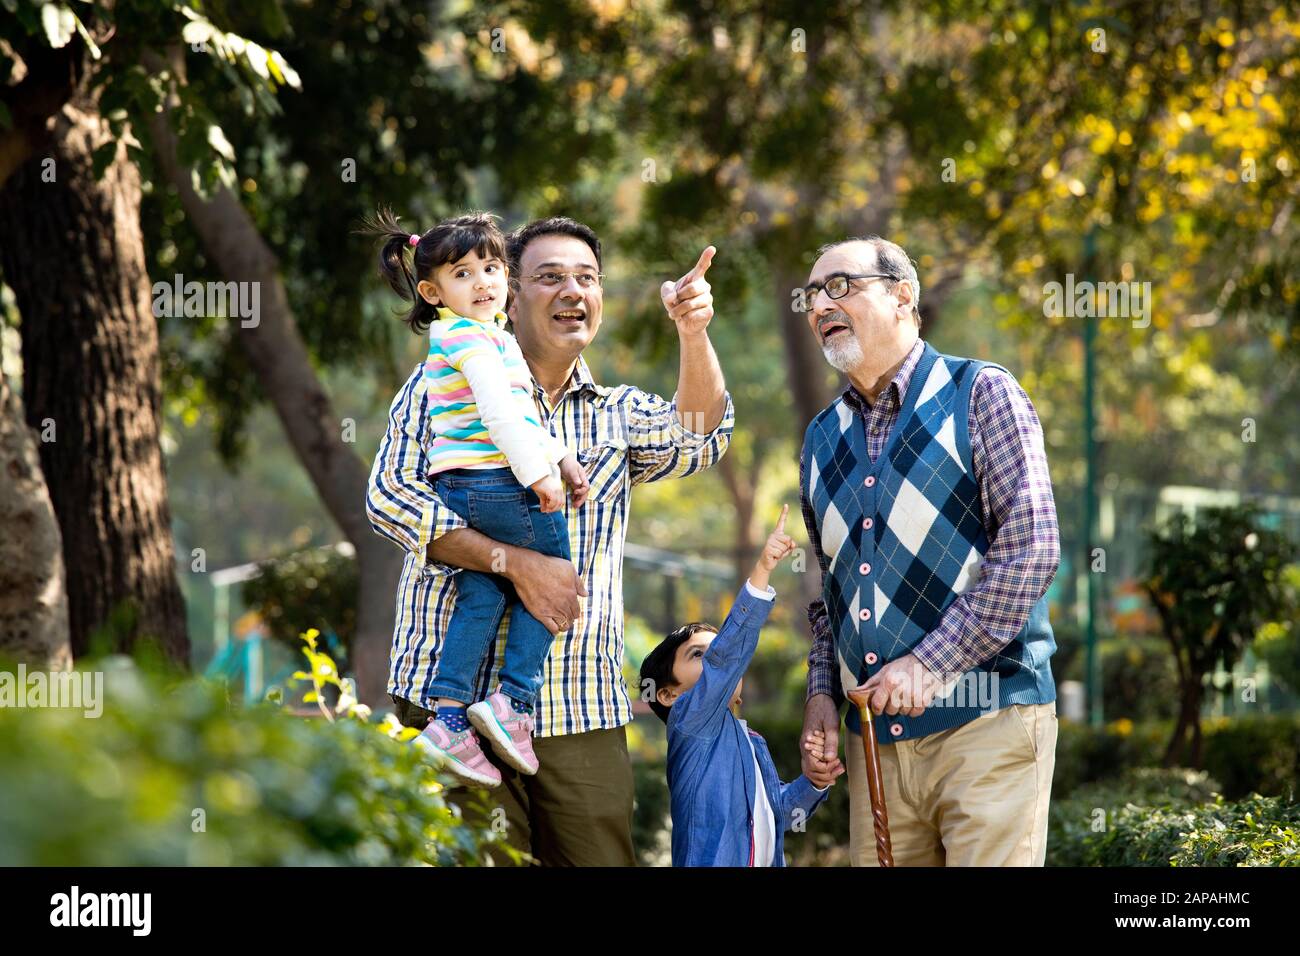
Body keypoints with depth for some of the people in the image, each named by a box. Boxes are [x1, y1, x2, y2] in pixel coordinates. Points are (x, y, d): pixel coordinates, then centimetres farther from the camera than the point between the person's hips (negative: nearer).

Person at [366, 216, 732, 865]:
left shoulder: (618, 413, 18)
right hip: (454, 700, -3)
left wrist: (693, 334, -17)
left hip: (583, 714, 3)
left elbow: (697, 440, 0)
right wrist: (514, 562, -16)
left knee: (601, 858, -2)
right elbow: (390, 494, -6)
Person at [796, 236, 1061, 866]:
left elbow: (1030, 549, -11)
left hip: (985, 720, -5)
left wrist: (930, 662, -16)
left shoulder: (980, 395, -1)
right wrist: (822, 692, 8)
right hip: (874, 730, 5)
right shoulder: (823, 438, 17)